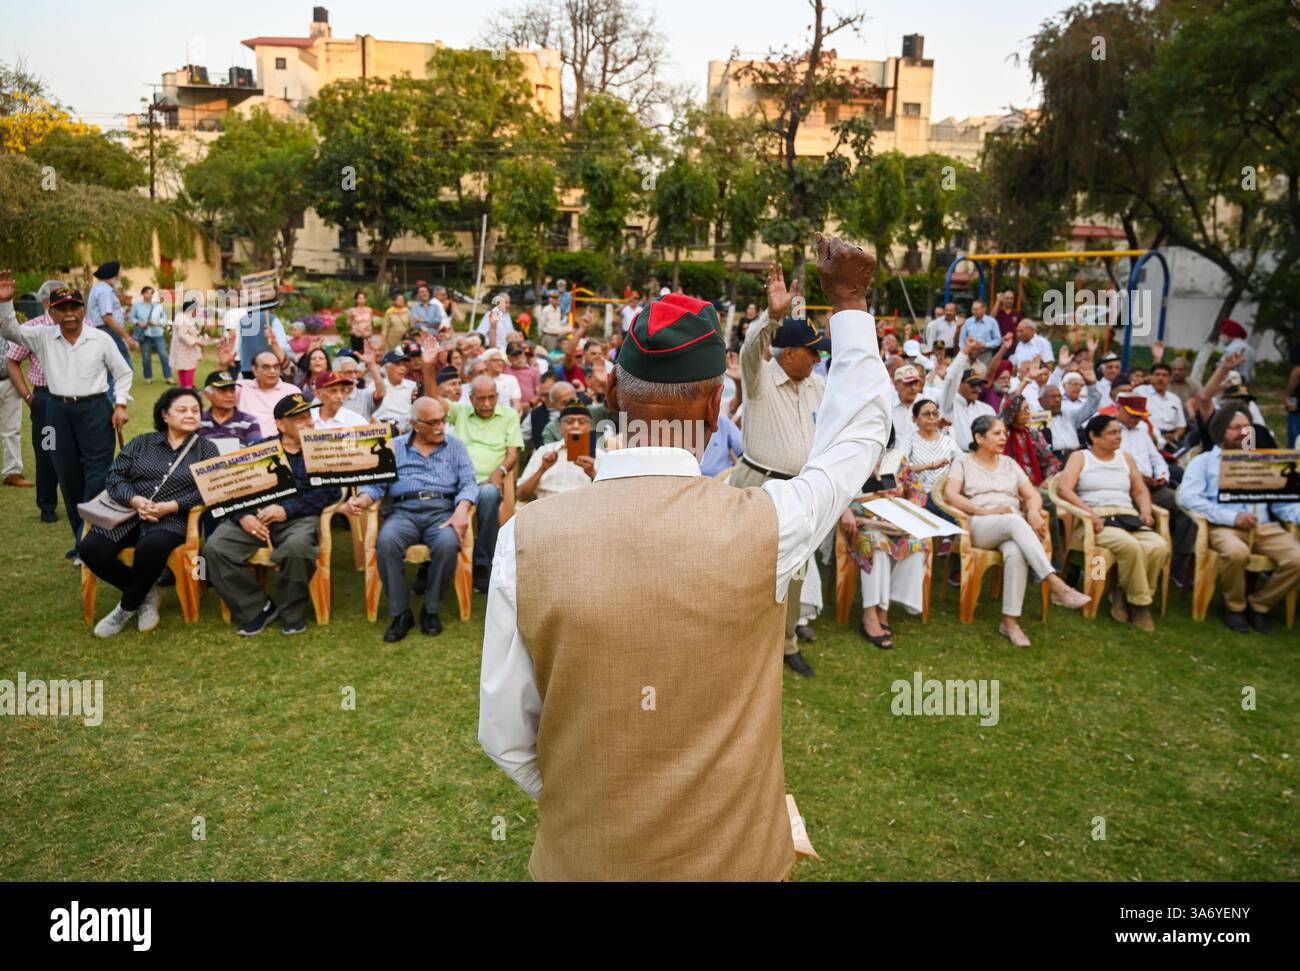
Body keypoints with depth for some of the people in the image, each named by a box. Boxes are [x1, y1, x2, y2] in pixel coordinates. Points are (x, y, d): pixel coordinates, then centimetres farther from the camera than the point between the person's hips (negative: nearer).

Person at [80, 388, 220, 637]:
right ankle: (145, 592, 1)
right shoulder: (141, 443, 17)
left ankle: (128, 607, -8)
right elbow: (114, 476, 8)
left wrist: (171, 506, -16)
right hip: (129, 513, 3)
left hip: (172, 519, -3)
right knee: (91, 549, -23)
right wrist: (134, 500, -13)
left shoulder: (206, 449, 11)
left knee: (150, 548, -36)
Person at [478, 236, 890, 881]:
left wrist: (579, 799, 10)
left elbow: (505, 734, -10)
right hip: (734, 853, 0)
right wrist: (848, 301, 11)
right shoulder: (763, 526, -22)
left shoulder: (526, 538, -20)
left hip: (582, 854, 1)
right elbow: (858, 429, -2)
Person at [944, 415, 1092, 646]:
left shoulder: (1009, 463, 25)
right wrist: (985, 511, -14)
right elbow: (950, 495, -4)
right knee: (1015, 521, -37)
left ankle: (1010, 621, -34)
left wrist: (1033, 511, -8)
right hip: (979, 527, -3)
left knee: (1016, 553, -35)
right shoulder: (963, 461, 13)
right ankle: (1057, 585, -46)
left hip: (1015, 527, 3)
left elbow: (1032, 495, 16)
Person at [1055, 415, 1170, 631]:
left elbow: (1140, 491, 24)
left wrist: (1145, 510, 1)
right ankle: (1140, 602, -15)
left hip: (1128, 517, 5)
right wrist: (1089, 512, -17)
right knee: (1130, 546, -35)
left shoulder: (1126, 458, 27)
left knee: (1160, 547, -27)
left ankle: (1123, 593, -11)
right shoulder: (1080, 457, 12)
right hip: (1095, 519, -5)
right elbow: (1063, 487, -4)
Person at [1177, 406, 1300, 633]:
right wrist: (1231, 517, -14)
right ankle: (1234, 606, -8)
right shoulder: (1203, 461, 13)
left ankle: (1259, 604, 1)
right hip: (1225, 527, -4)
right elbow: (1187, 497, -5)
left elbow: (1282, 500, 18)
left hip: (1265, 526, 4)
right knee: (1236, 552, -37)